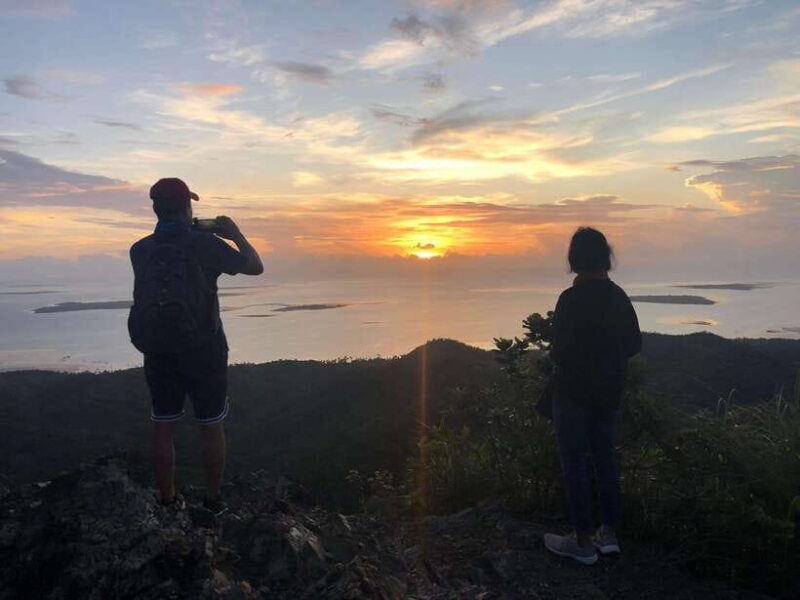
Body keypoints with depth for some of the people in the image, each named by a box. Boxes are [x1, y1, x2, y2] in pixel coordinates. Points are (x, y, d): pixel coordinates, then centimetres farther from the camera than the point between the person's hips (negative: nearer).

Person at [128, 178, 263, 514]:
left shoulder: (140, 250, 0)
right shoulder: (204, 244, -12)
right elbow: (255, 266, -2)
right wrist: (235, 234, 12)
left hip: (157, 351, 3)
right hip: (202, 350, -3)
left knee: (163, 427, 13)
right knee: (211, 427, 11)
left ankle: (167, 500, 24)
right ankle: (213, 500, 20)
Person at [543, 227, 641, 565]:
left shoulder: (572, 299, -19)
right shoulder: (619, 296, 3)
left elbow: (561, 351, -20)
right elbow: (634, 344, 10)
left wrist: (553, 358, 1)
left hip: (574, 391, -7)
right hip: (610, 391, 7)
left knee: (574, 462, 3)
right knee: (605, 457, 17)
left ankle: (583, 542, 11)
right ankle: (609, 533, 25)